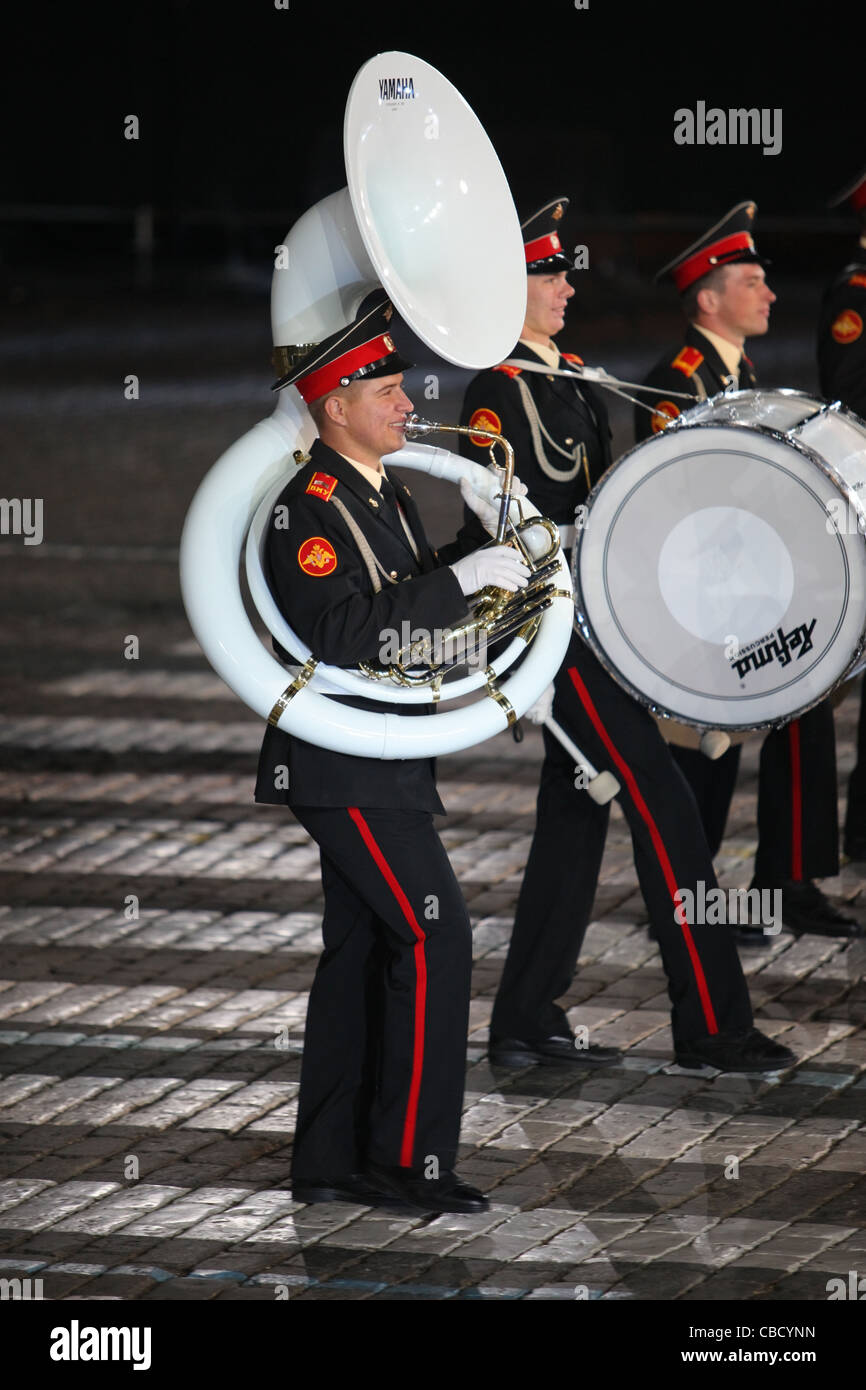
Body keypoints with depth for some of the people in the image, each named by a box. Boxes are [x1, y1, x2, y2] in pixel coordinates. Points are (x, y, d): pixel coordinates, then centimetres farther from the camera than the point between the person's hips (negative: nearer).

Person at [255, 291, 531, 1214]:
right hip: (345, 767, -10)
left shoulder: (386, 496, 13)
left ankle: (329, 1163, 16)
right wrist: (460, 580, -26)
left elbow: (411, 603, 21)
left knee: (362, 946, 11)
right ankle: (409, 1161, -10)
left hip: (382, 761, 10)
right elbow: (340, 635, -27)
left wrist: (480, 539, 6)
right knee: (433, 934, -13)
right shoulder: (309, 507, -16)